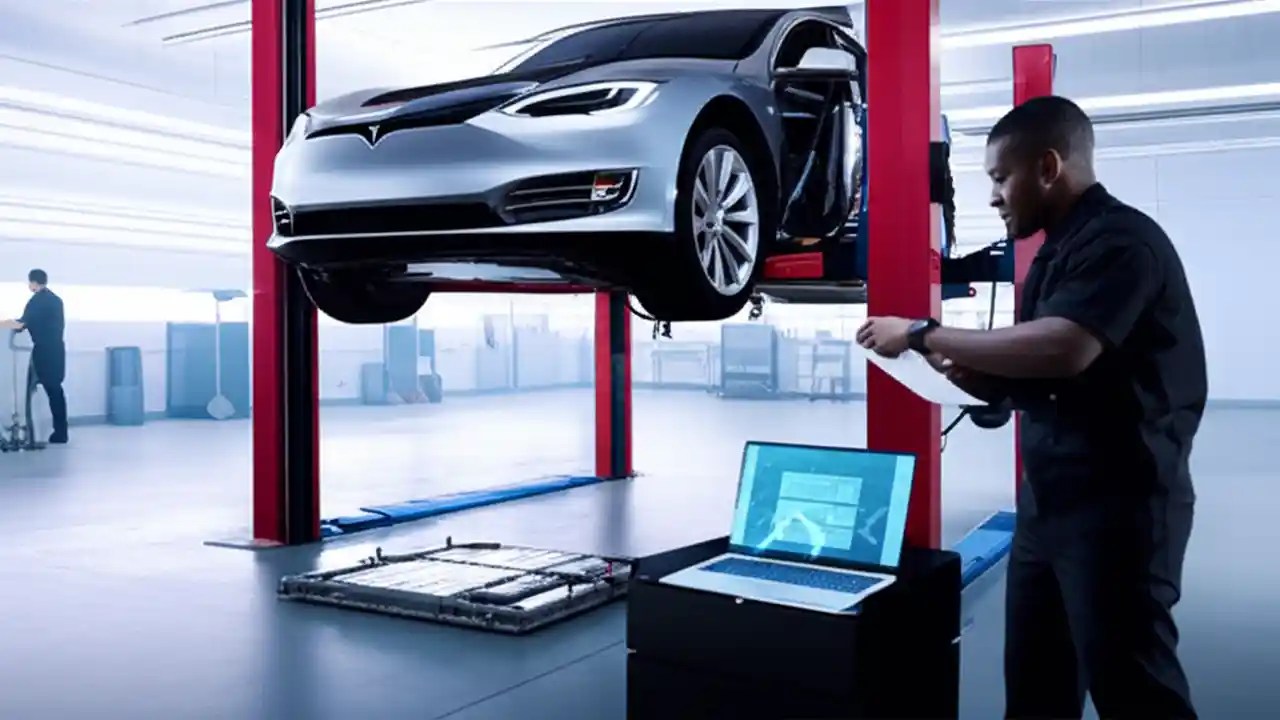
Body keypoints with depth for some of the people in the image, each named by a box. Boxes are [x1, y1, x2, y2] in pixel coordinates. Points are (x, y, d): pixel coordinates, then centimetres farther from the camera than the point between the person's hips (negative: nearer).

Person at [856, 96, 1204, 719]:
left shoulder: (1119, 239, -12)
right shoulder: (1057, 252, 15)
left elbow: (1063, 351, -28)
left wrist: (922, 334, -19)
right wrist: (967, 375, 0)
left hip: (1118, 502, -9)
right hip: (1049, 500, 9)